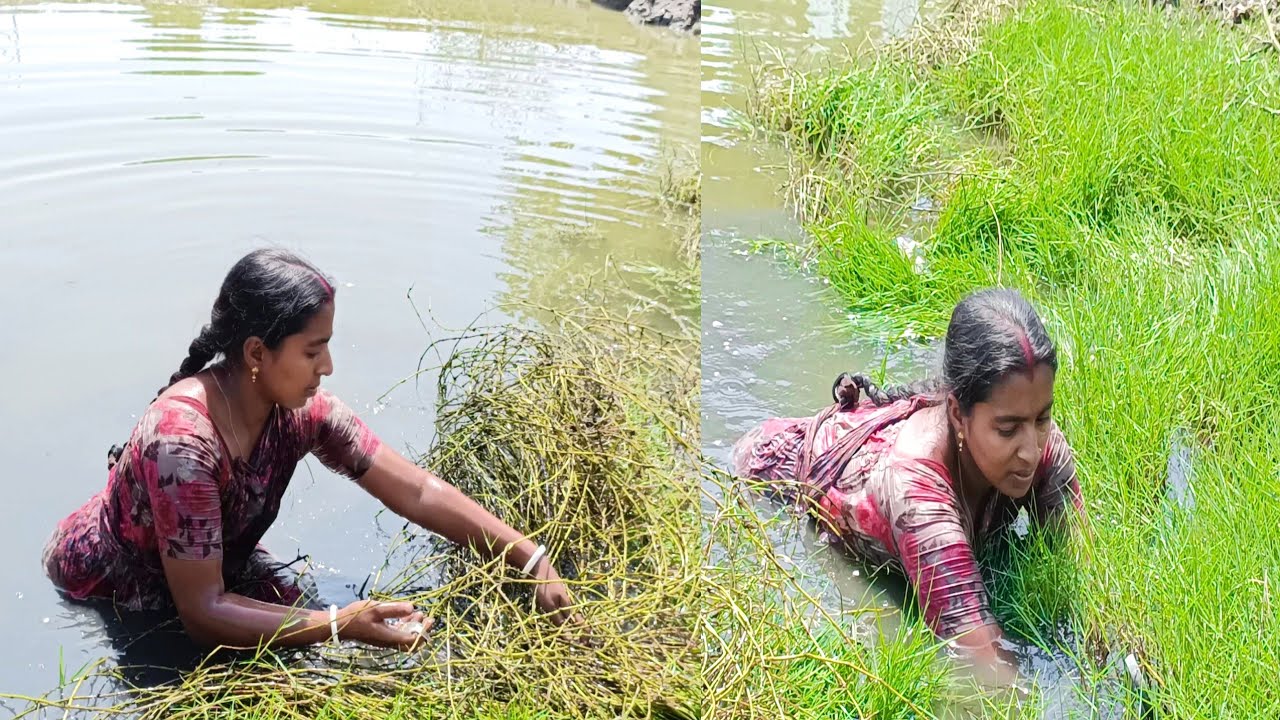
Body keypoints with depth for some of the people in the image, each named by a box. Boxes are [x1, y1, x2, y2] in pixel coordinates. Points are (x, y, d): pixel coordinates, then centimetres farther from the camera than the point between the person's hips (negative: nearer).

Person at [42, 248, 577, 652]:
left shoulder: (302, 410, -19)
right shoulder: (182, 440, -39)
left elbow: (417, 491, -18)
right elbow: (203, 613, -37)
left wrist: (533, 561, -26)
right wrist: (341, 625, -45)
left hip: (215, 561, 6)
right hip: (105, 590, -6)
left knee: (304, 648, -5)